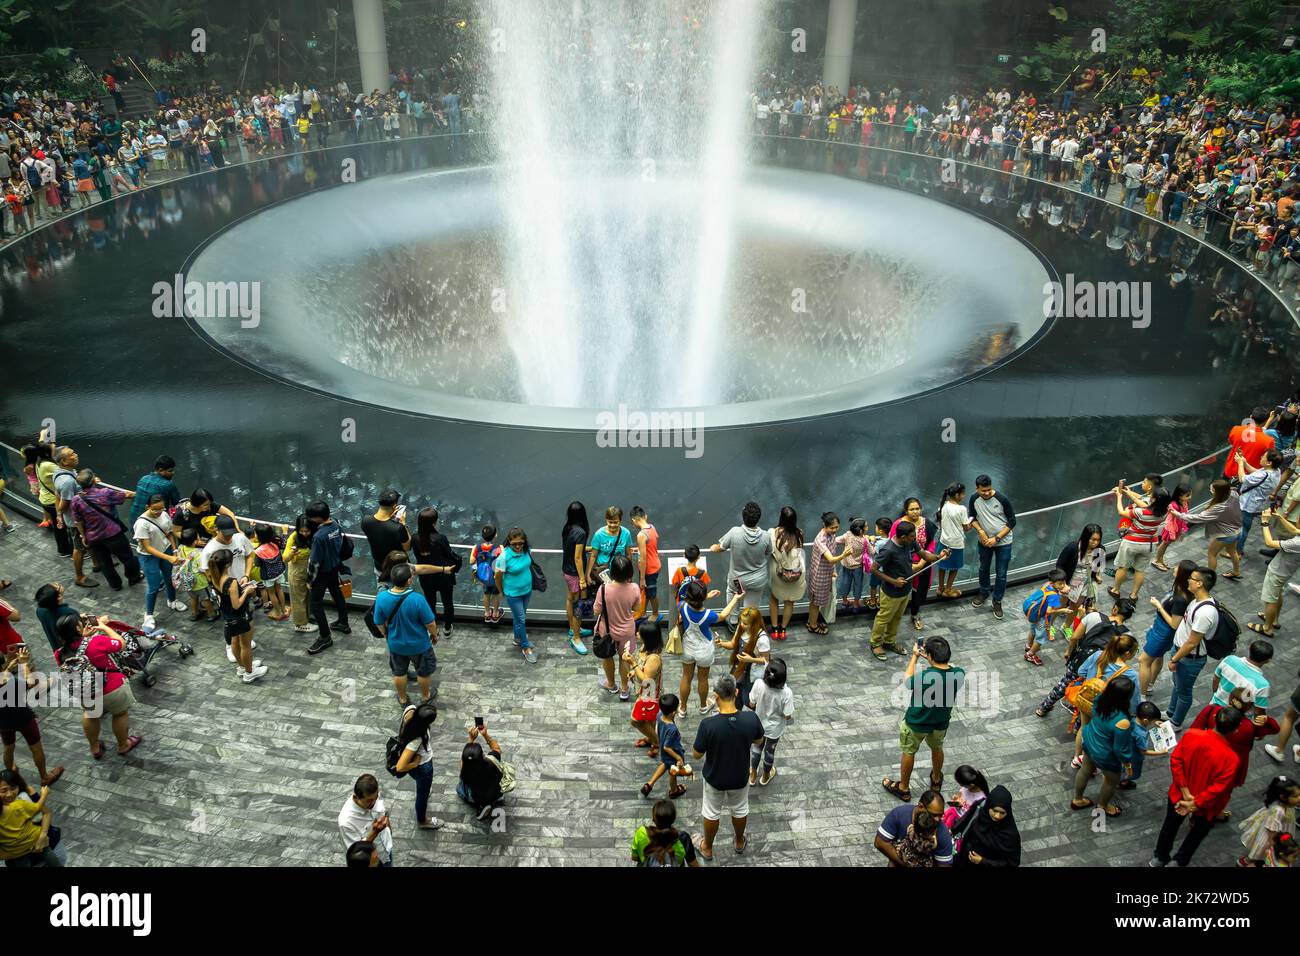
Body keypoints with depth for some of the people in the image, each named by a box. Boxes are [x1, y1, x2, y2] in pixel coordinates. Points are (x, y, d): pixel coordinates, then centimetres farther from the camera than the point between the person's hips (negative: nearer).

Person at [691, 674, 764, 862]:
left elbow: (697, 754, -18)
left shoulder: (708, 724, -34)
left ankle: (707, 848, 47)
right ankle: (739, 842, 54)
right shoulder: (751, 719, -27)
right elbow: (758, 742, -5)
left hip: (715, 778, -2)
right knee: (740, 810, 30)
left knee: (712, 813, 25)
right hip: (740, 778, 2)